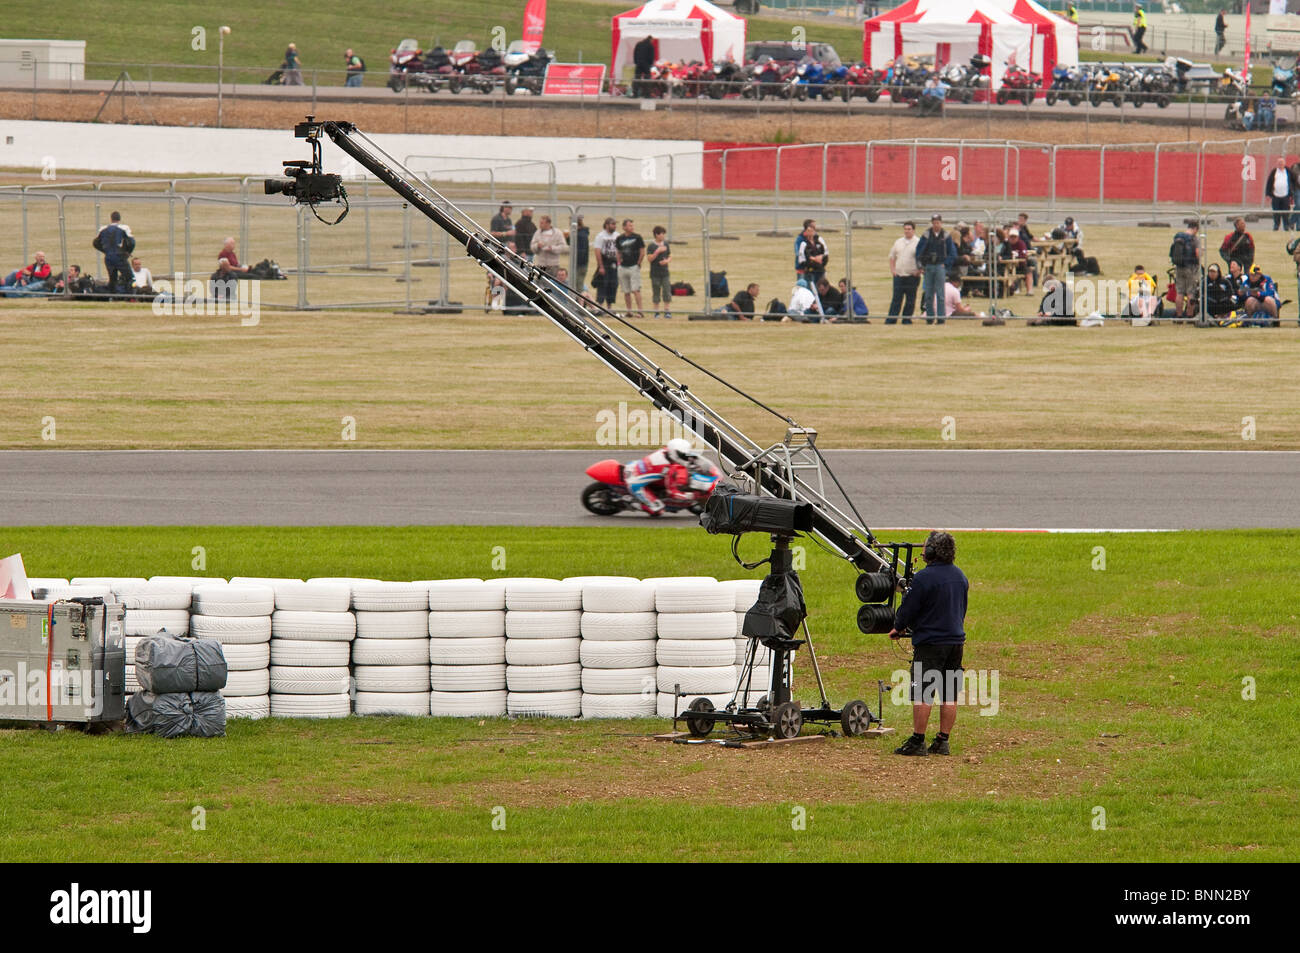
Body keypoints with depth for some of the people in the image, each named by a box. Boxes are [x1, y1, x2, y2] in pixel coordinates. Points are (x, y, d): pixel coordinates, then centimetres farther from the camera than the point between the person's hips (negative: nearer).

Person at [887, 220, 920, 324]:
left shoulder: (918, 243, -2)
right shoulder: (898, 242, 13)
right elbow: (892, 257, 20)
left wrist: (919, 270, -12)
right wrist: (892, 269, 7)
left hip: (912, 276, -3)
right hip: (899, 275, 3)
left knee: (910, 300, 1)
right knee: (896, 298, 0)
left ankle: (907, 319, 8)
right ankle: (891, 319, -1)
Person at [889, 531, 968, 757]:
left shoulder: (924, 577, -16)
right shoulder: (960, 576, 8)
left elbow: (908, 608, -9)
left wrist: (898, 628, 10)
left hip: (930, 643, -7)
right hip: (956, 641, 7)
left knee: (922, 695, -3)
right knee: (949, 696, 9)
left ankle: (917, 742, -3)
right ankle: (942, 741, 12)